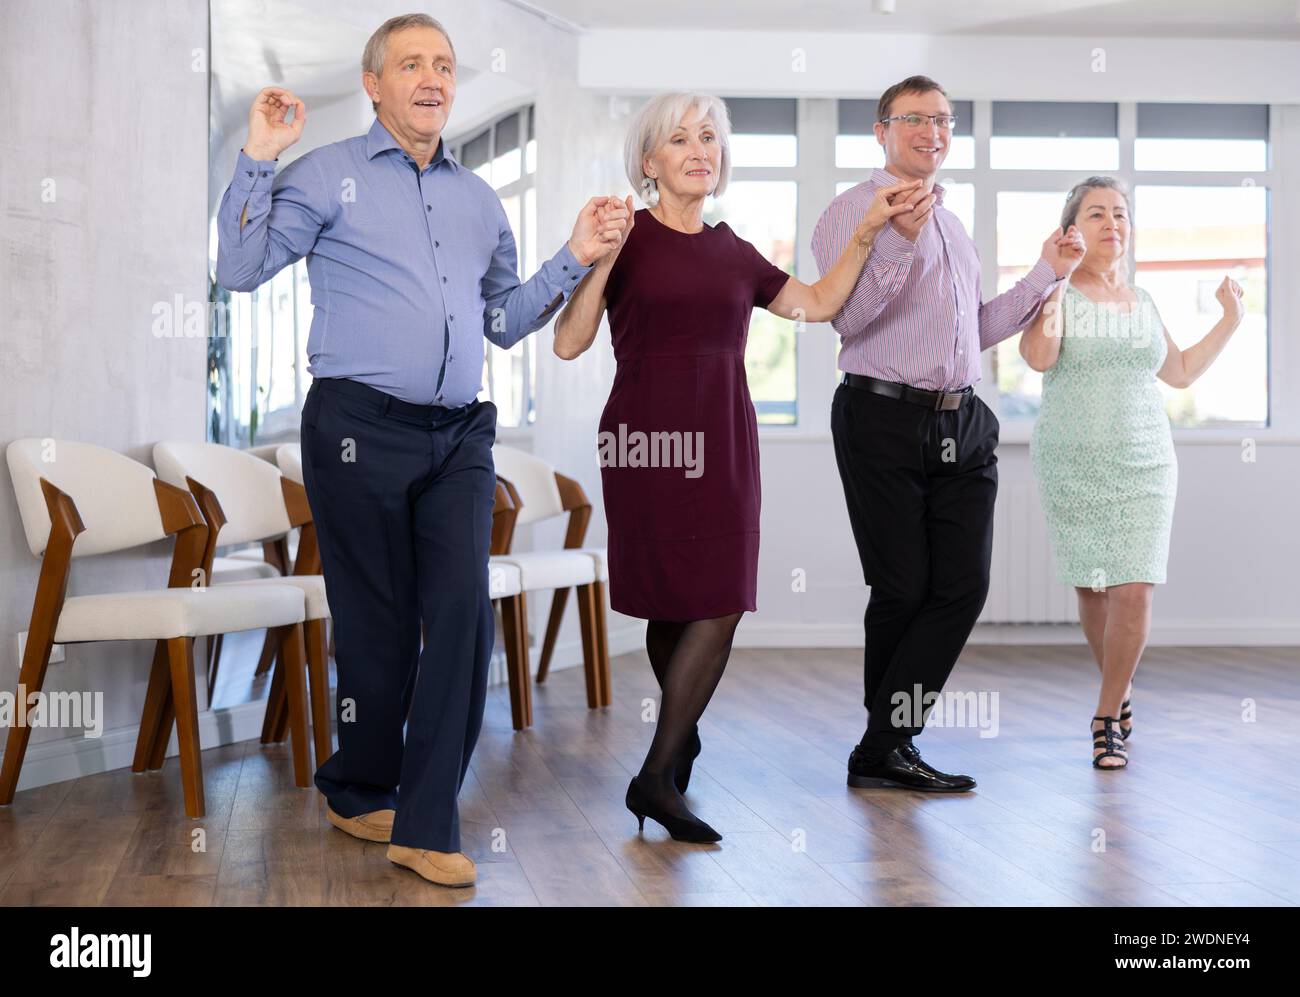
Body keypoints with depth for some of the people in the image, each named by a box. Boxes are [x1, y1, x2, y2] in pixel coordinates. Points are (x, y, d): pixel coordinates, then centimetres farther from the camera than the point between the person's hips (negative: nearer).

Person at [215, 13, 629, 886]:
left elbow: (504, 321, 23)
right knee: (378, 624, 3)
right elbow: (242, 269, -4)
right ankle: (359, 795, 26)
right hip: (361, 429, -4)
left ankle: (426, 825, 0)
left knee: (465, 610, -8)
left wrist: (575, 259, 13)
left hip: (459, 437, 4)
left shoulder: (479, 199, 19)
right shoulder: (329, 175, 4)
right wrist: (259, 160, -10)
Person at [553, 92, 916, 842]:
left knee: (722, 603, -3)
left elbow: (819, 303, 19)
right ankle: (662, 775, 12)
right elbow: (569, 343, -9)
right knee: (674, 603, -2)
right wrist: (597, 257, -19)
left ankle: (661, 774, 6)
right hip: (649, 436, -5)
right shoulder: (626, 238, -2)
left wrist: (868, 231, 13)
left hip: (723, 440, 5)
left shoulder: (733, 252, 13)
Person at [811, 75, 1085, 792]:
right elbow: (845, 318, -17)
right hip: (883, 422, -7)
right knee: (902, 591, -2)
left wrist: (1046, 275, 21)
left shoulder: (952, 225, 22)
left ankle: (888, 743, 4)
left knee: (963, 585, -1)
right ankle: (884, 750, 13)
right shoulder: (853, 212, -2)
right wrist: (900, 241, -26)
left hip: (961, 424, 7)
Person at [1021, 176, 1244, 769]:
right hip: (1071, 468, -2)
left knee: (1134, 591, -10)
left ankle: (1107, 717, 3)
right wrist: (1056, 276, -19)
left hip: (1143, 465, 2)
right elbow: (1038, 356, -21)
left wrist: (1230, 321, 17)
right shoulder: (1054, 294, -2)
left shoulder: (1141, 302, 12)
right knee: (1091, 589, 5)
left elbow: (1180, 372, 23)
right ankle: (1121, 689, 30)